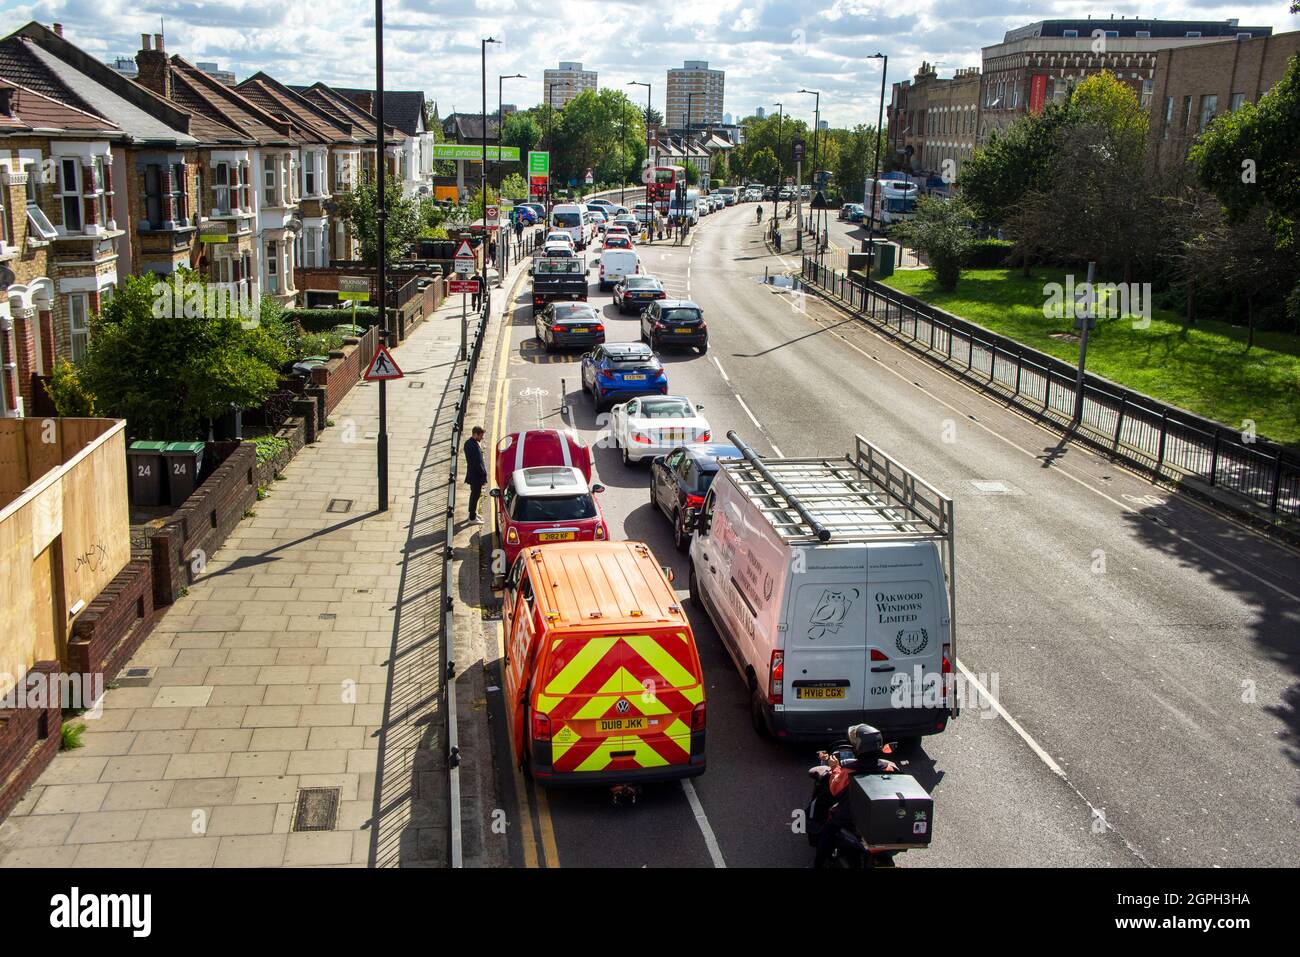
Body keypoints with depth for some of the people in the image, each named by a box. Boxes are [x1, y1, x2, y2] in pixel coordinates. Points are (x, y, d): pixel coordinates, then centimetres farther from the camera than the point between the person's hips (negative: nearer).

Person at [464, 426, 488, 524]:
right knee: (475, 495, 4)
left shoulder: (468, 442, 2)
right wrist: (484, 476, -17)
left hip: (471, 473, 9)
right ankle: (472, 518, 15)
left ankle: (472, 513, 40)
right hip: (476, 475, -9)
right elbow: (478, 463, -24)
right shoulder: (475, 446, -28)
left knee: (474, 493, 24)